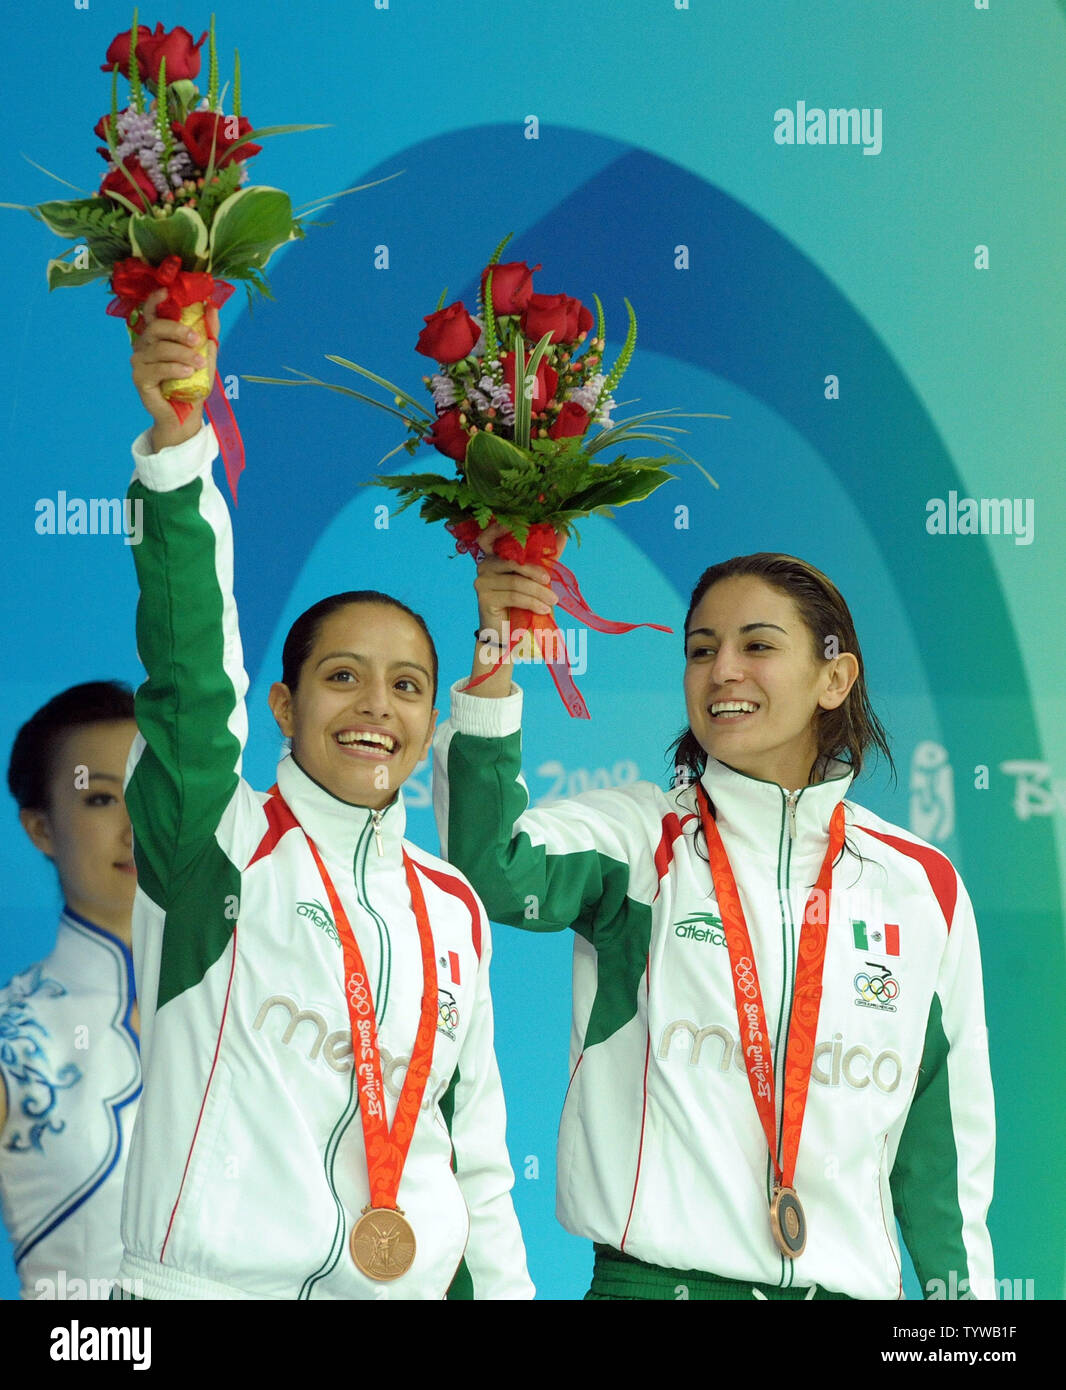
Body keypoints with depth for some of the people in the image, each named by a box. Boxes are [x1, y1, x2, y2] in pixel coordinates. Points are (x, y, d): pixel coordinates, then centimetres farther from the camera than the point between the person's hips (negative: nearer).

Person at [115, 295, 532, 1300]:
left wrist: (504, 1284, 11)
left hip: (415, 1283, 4)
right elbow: (190, 663, -18)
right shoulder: (216, 844, -2)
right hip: (213, 1280, -4)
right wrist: (176, 450, -30)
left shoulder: (453, 909, 11)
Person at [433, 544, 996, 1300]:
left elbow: (945, 1135, 10)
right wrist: (491, 668, -29)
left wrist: (960, 1281, 9)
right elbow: (491, 870, -22)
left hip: (851, 1280, 2)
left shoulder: (922, 883, 6)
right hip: (653, 1274, -2)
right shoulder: (638, 836, -1)